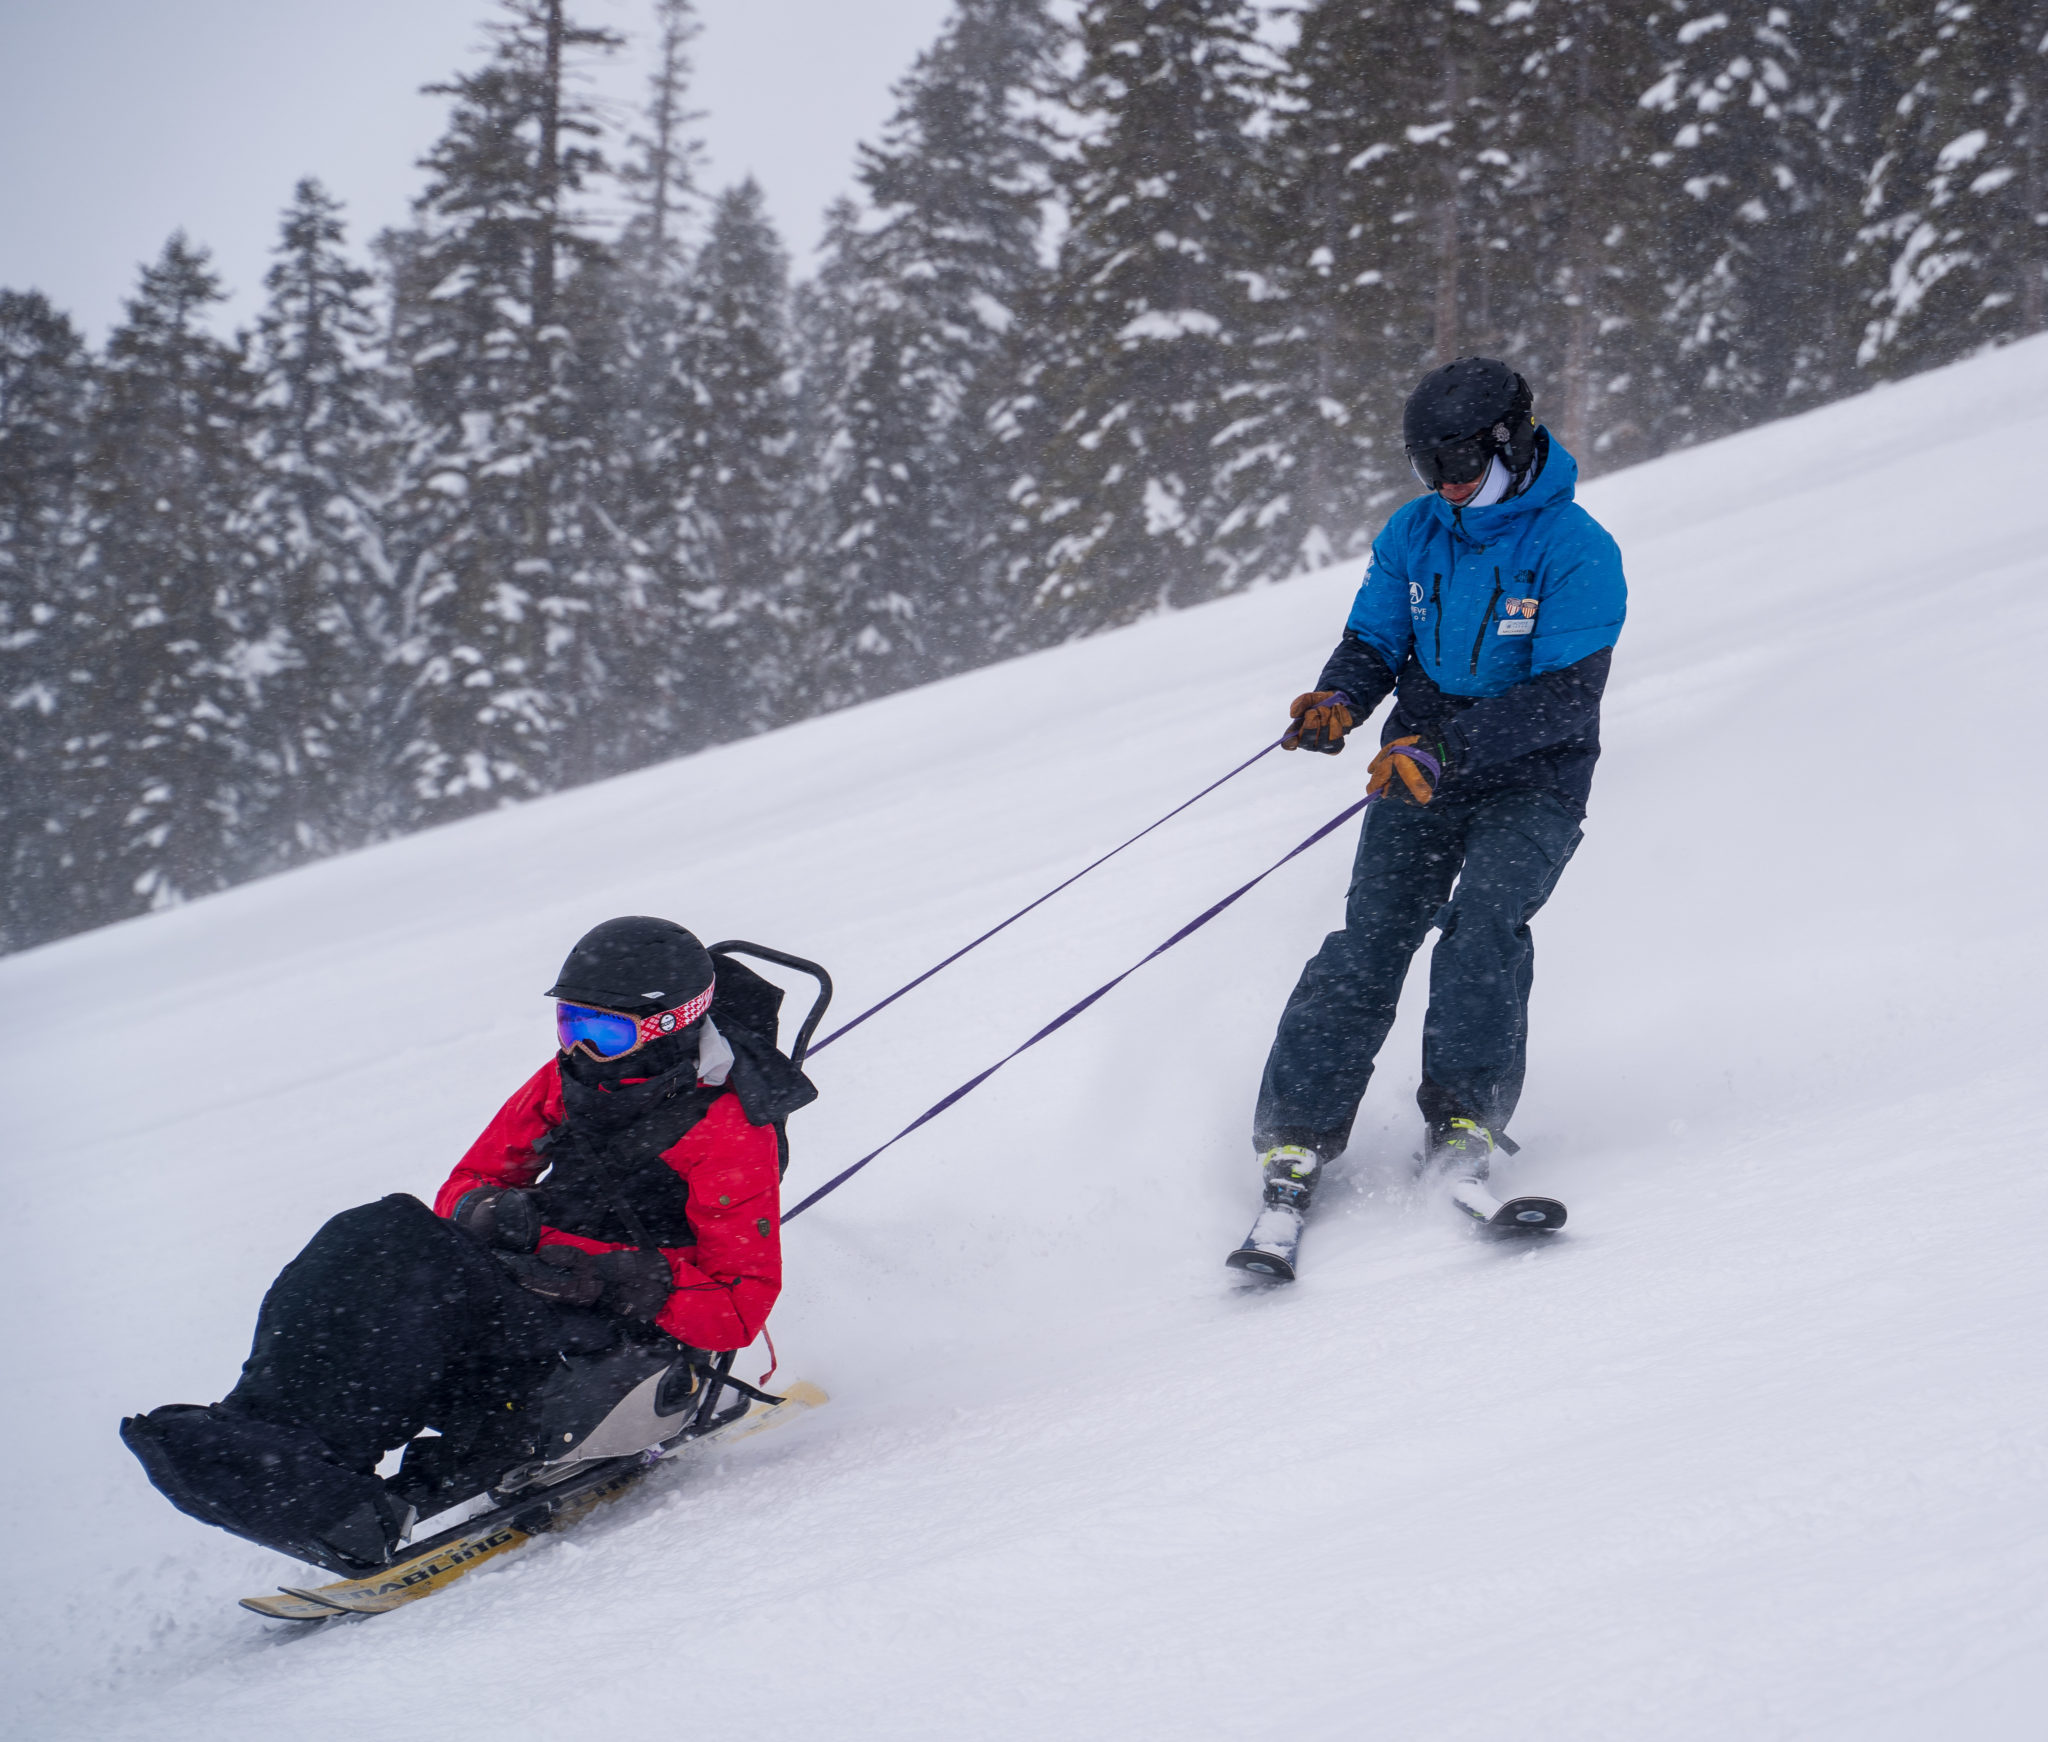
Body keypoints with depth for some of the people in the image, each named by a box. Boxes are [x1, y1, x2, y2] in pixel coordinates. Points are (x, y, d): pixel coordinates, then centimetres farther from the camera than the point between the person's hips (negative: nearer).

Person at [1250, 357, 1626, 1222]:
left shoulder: (1579, 552, -14)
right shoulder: (1414, 534, 2)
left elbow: (1565, 697, -21)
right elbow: (1374, 642, 9)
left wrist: (1446, 746, -30)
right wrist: (1338, 700, -15)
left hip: (1533, 780, -3)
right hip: (1422, 766, 3)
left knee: (1483, 922, -26)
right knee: (1373, 933, -11)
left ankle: (1465, 1119, -19)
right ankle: (1297, 1134, -11)